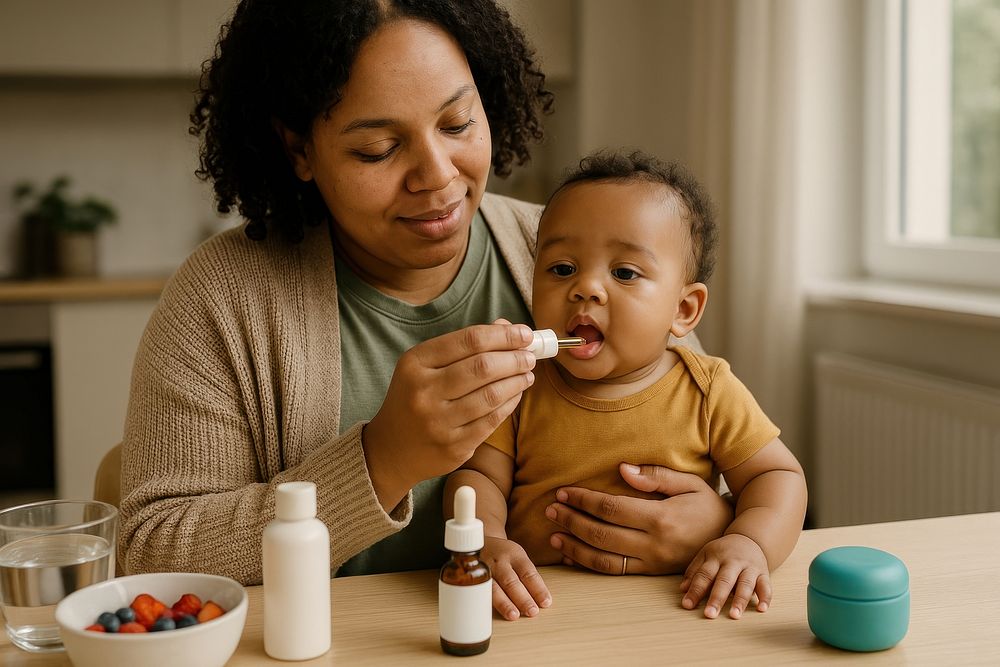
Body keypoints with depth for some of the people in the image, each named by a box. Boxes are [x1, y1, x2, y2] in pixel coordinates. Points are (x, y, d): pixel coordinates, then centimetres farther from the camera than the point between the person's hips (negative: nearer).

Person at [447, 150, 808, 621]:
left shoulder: (709, 393, 0)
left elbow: (777, 475, 4)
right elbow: (479, 476, -1)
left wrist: (749, 542, -18)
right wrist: (485, 539, -23)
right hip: (538, 608, 0)